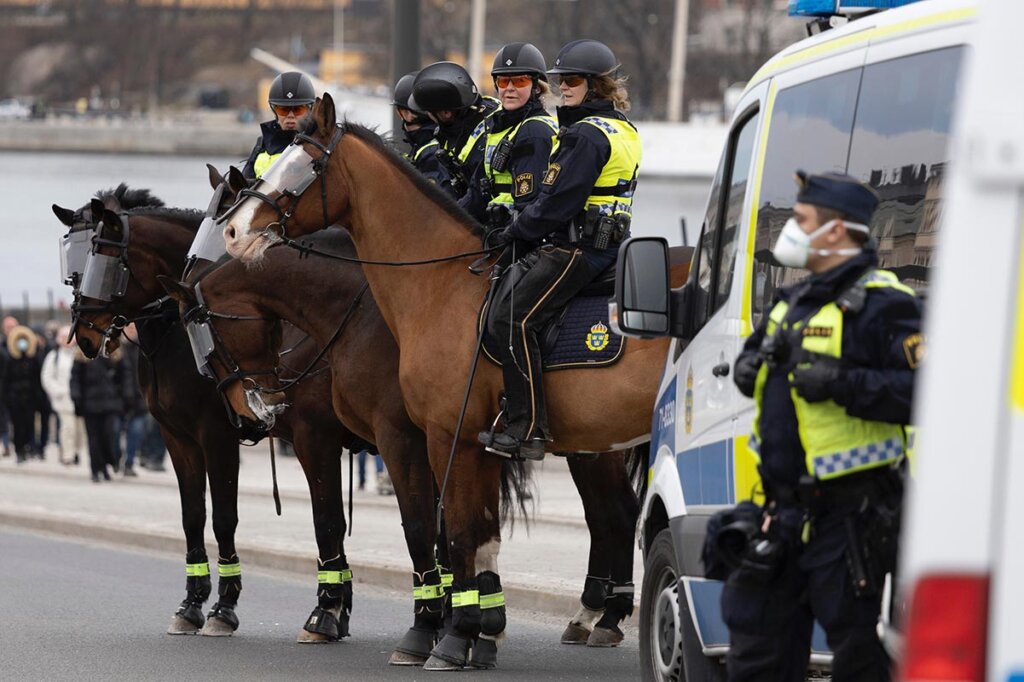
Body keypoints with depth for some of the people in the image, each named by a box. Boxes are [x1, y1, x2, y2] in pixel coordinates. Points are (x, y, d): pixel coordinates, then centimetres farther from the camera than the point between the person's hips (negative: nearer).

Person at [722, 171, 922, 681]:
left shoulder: (879, 304, -11)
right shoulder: (794, 303, 17)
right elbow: (756, 358, 32)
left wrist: (843, 384, -26)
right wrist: (749, 366, 9)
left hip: (850, 518, -9)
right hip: (788, 514, 9)